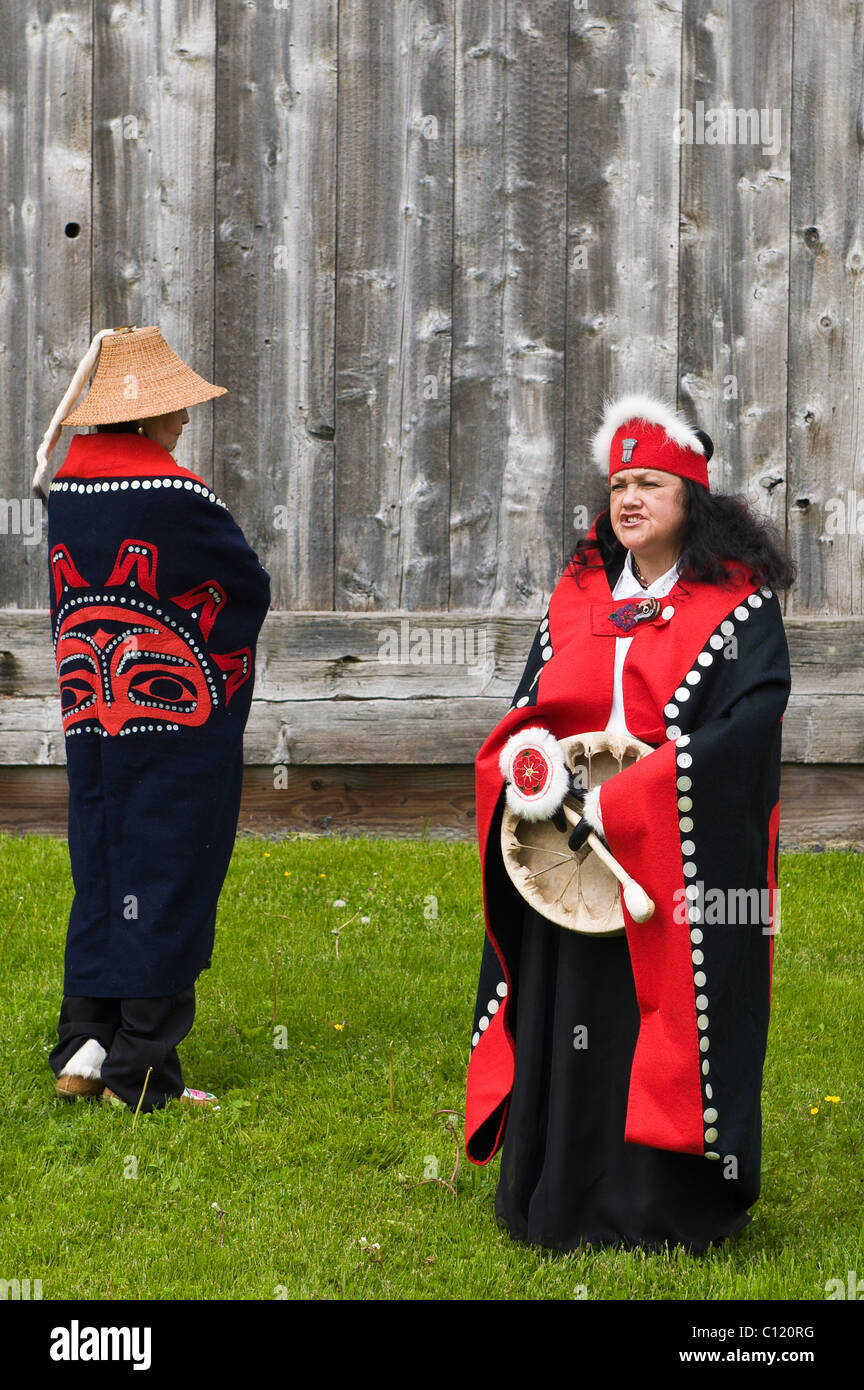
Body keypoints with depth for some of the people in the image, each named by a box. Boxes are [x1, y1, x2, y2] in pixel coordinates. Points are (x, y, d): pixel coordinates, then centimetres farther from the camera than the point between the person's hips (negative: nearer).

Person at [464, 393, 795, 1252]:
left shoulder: (738, 604, -4)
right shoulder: (577, 595, 13)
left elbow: (745, 725, -15)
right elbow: (532, 704, 16)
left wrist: (622, 800, -20)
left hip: (685, 854, -4)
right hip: (574, 858, 5)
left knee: (670, 1022, -2)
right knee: (571, 1021, 5)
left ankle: (665, 1207, 10)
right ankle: (563, 1203, 16)